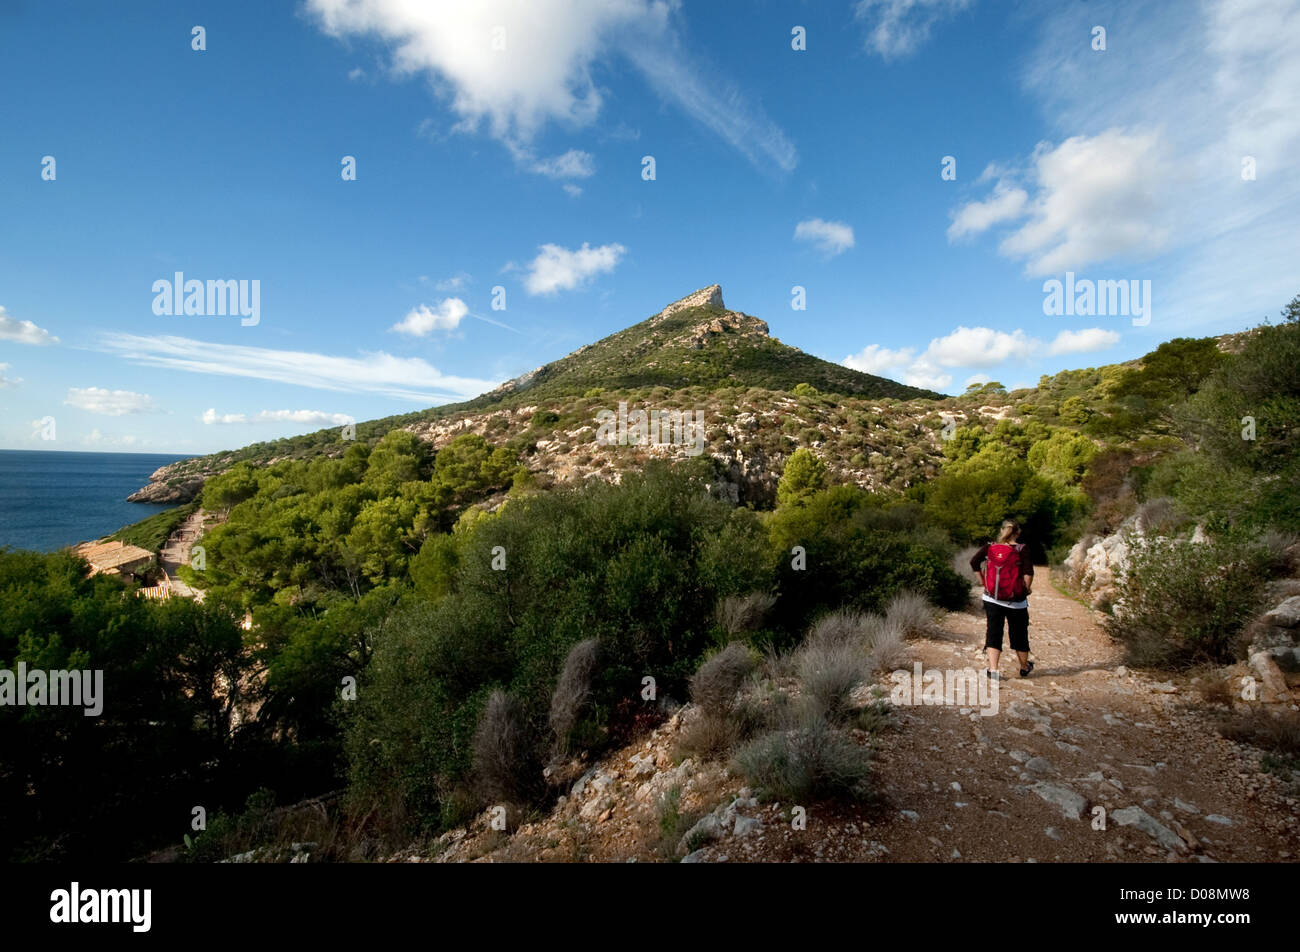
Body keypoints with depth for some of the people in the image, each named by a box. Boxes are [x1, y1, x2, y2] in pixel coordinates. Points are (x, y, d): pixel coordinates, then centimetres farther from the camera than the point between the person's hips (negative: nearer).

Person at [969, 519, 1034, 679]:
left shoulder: (989, 547, 0)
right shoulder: (1021, 550, -7)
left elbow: (974, 561, -8)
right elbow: (1028, 571, -19)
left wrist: (982, 581, 0)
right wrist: (1027, 587, -4)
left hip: (992, 599, 1)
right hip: (1016, 601, -1)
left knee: (993, 633, 3)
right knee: (1019, 634, 17)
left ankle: (993, 670, -7)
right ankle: (1025, 667, 36)